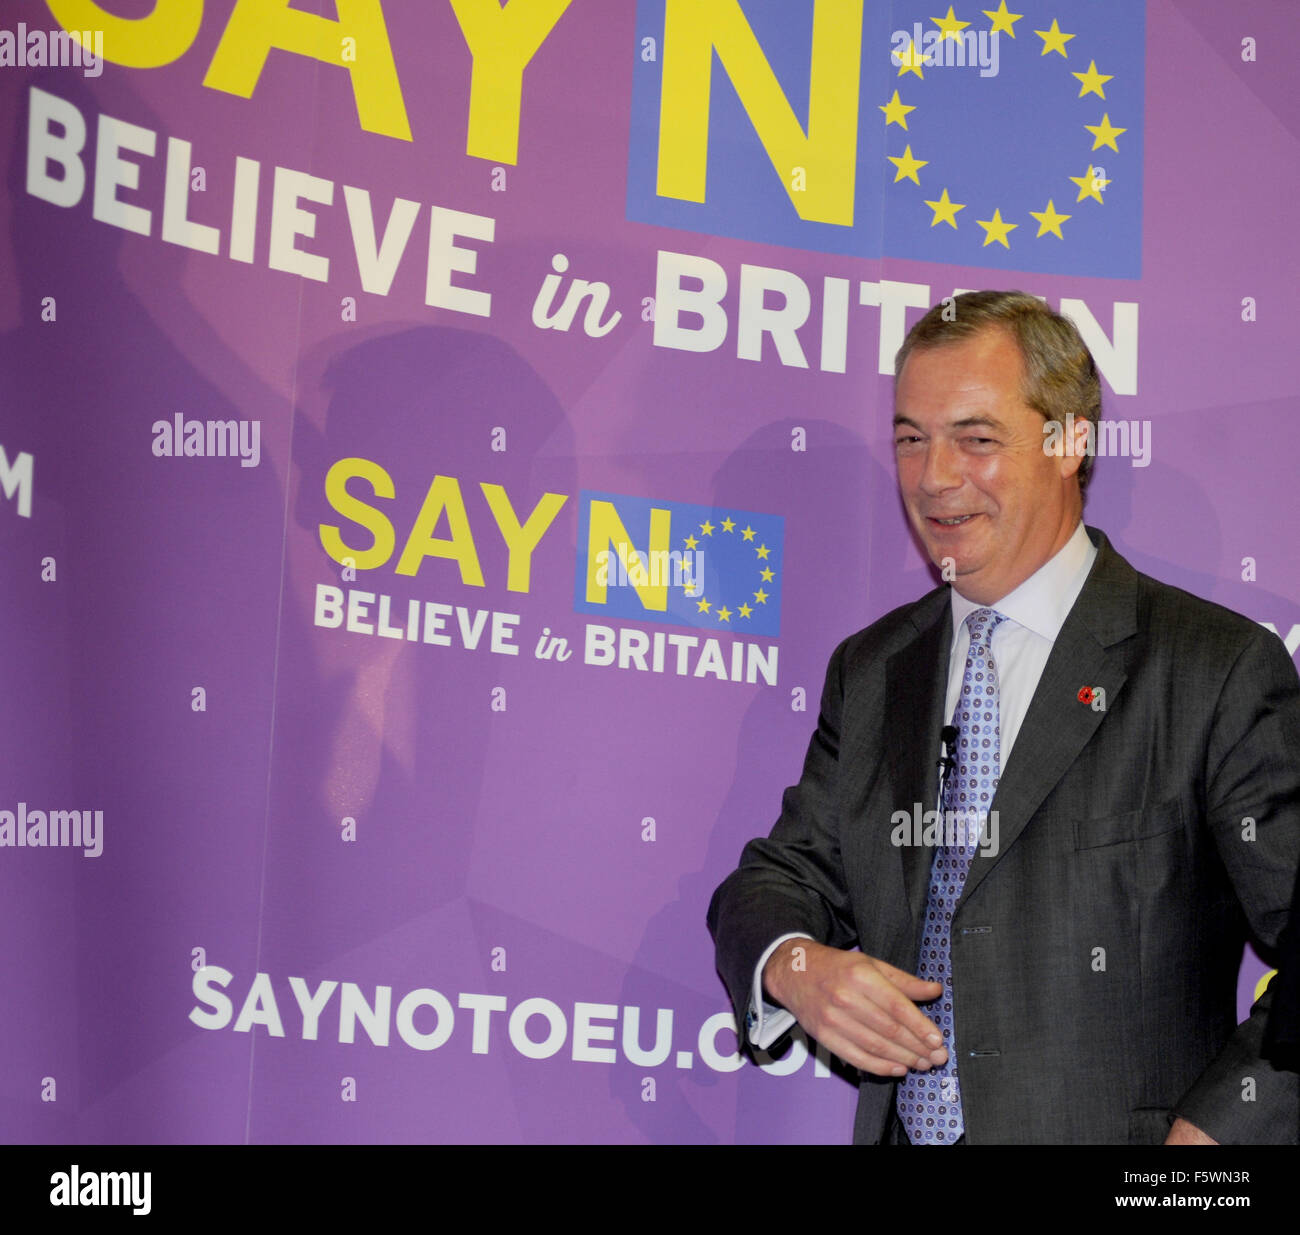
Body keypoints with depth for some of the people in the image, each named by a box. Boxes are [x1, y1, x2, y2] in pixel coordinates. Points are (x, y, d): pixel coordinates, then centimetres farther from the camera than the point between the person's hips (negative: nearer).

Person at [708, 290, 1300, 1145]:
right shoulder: (870, 671, 8)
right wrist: (795, 967, -12)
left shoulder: (1219, 672, -10)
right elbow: (782, 877, 9)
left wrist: (1210, 1131, -23)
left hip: (1112, 1134, -4)